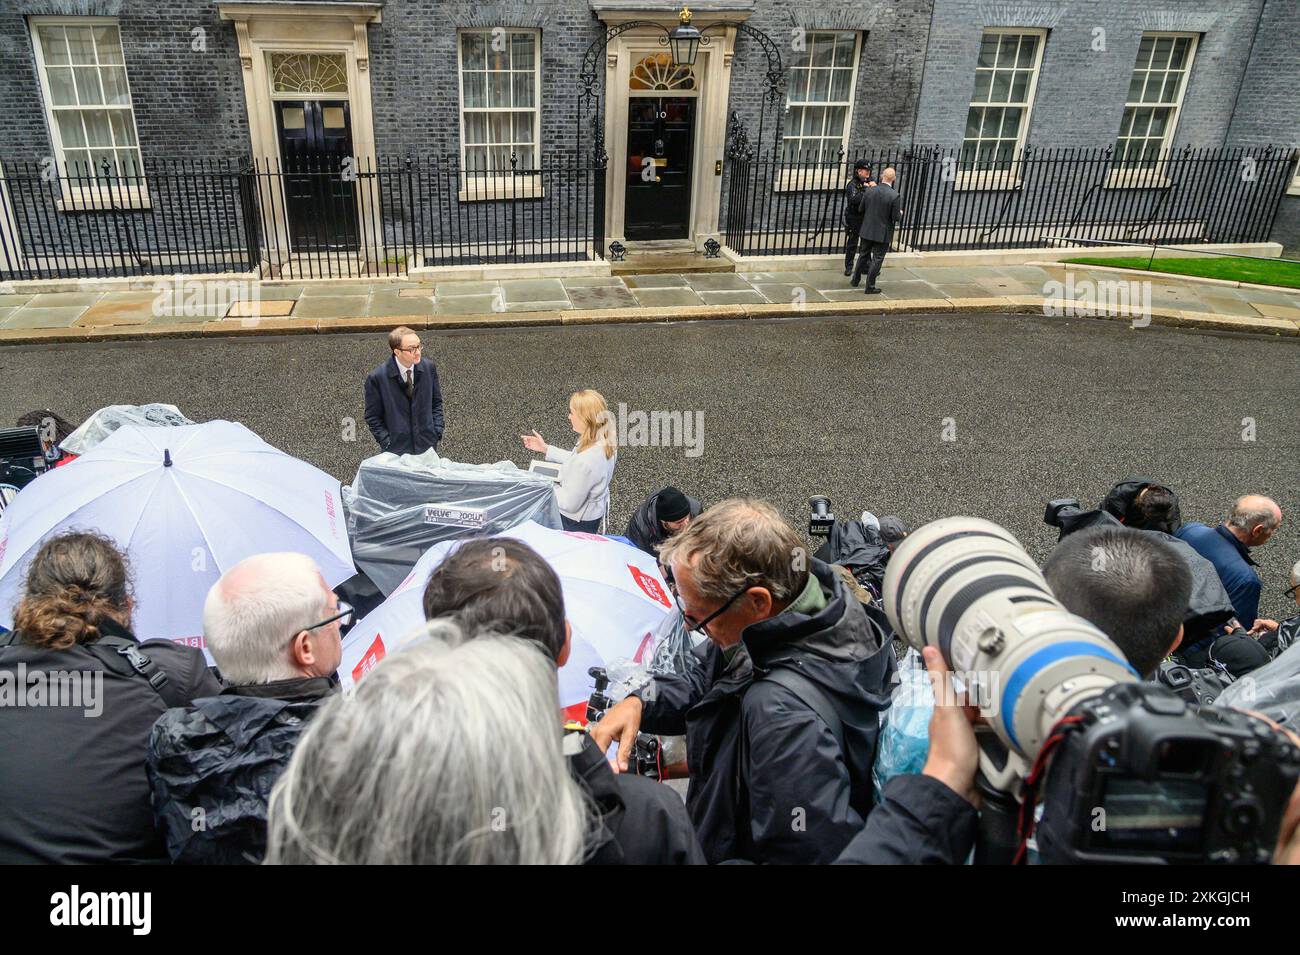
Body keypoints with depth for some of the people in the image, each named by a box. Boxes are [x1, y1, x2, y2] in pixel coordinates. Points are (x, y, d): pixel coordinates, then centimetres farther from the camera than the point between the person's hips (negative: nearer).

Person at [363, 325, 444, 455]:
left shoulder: (428, 367, -6)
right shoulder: (377, 378, -16)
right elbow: (372, 417, -6)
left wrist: (437, 431, -2)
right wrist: (387, 443, -13)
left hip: (427, 445, 3)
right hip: (396, 450, -3)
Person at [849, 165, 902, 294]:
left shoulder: (869, 191, -6)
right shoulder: (894, 196, -18)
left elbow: (860, 208, 3)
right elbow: (896, 217, -15)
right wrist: (900, 213, 8)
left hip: (867, 230, 4)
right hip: (883, 233, -4)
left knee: (864, 255, 22)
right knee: (877, 259, 6)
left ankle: (855, 280, 32)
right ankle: (870, 287, 9)